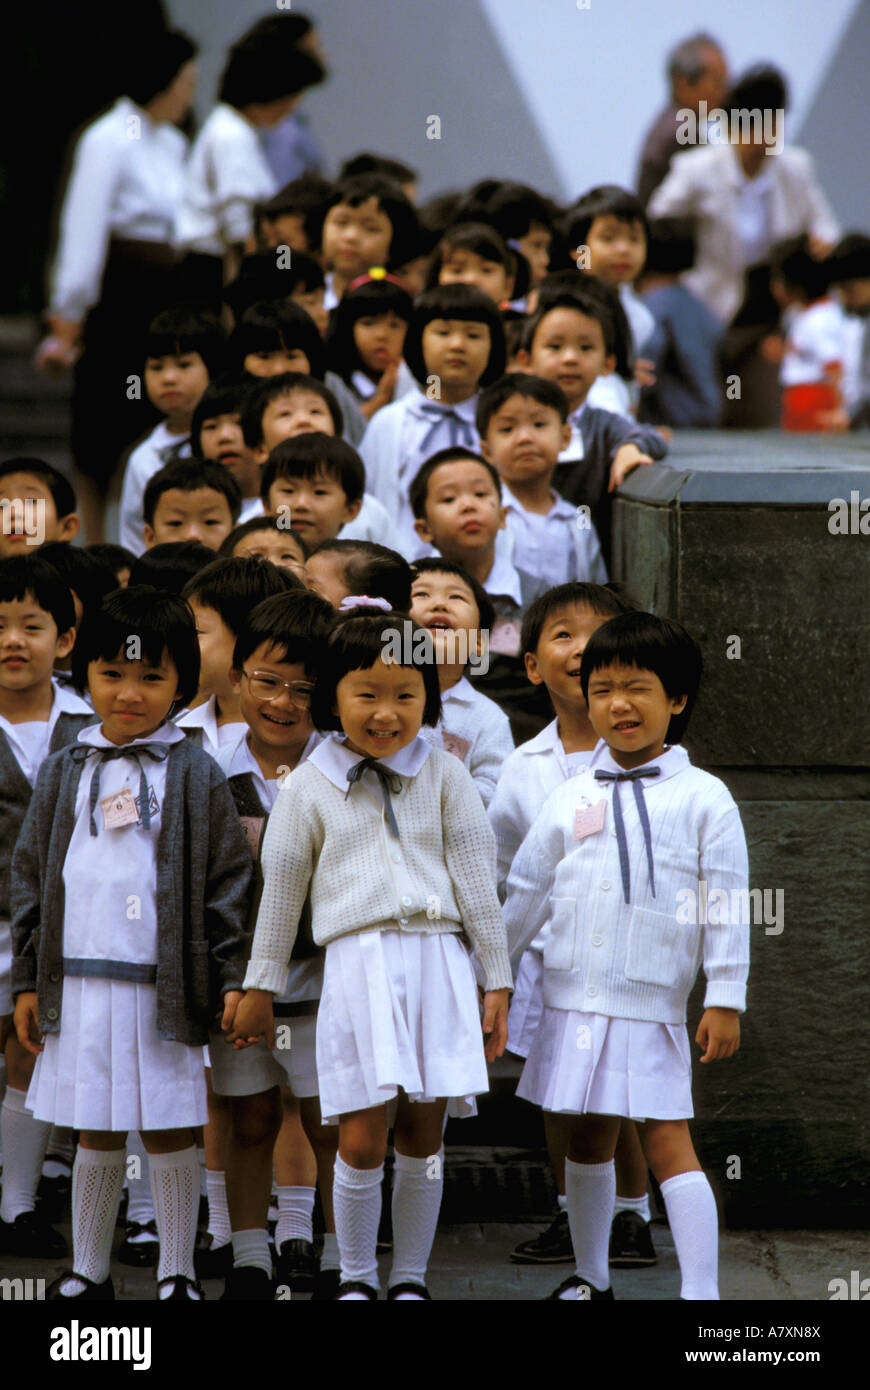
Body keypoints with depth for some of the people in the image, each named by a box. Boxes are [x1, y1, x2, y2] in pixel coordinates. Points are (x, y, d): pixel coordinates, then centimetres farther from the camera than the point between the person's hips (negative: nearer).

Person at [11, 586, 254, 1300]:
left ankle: (177, 1272, 13)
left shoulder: (195, 775, 1)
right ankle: (88, 1272, 19)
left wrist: (233, 976, -4)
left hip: (164, 986, -2)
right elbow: (31, 878, 12)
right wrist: (28, 981, 9)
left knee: (169, 1133, 2)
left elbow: (228, 883, 1)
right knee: (96, 1136, 9)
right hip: (80, 982, 2)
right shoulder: (64, 772, 8)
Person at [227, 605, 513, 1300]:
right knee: (361, 1141, -5)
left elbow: (477, 879, 9)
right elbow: (282, 889, 11)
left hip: (438, 962, 1)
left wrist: (497, 981, 7)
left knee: (423, 1134, 5)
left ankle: (411, 1278, 16)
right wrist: (261, 988, 13)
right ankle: (357, 1277, 12)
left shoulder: (445, 777, 8)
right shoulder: (312, 785, 6)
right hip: (357, 963, -1)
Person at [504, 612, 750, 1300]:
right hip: (574, 1002, 4)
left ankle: (702, 1292, -9)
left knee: (669, 1142, -8)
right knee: (587, 1140, 13)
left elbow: (727, 907, -2)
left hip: (653, 1005, -4)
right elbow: (525, 894, 16)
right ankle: (591, 1276, 28)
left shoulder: (703, 798, -1)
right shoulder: (572, 801, 8)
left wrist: (726, 998, -6)